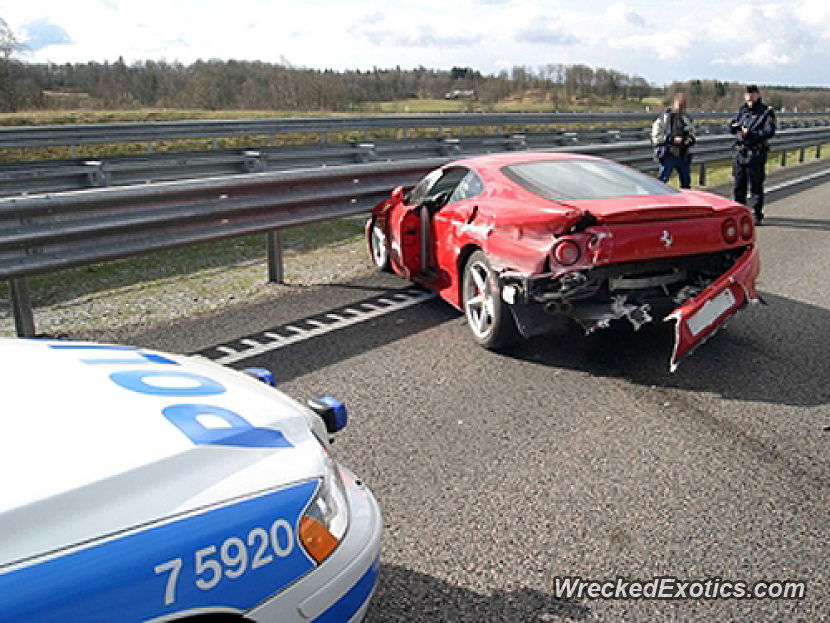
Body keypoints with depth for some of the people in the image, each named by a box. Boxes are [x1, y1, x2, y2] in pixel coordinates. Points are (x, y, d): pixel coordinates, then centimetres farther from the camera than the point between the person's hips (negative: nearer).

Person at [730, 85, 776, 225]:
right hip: (740, 154, 5)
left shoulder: (766, 112, -3)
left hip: (756, 155, -5)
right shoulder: (742, 110, 14)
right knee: (739, 186, 11)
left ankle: (756, 216, 3)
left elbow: (769, 132, -14)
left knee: (756, 186, -3)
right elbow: (731, 128, 15)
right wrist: (735, 126, -8)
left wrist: (750, 134, -23)